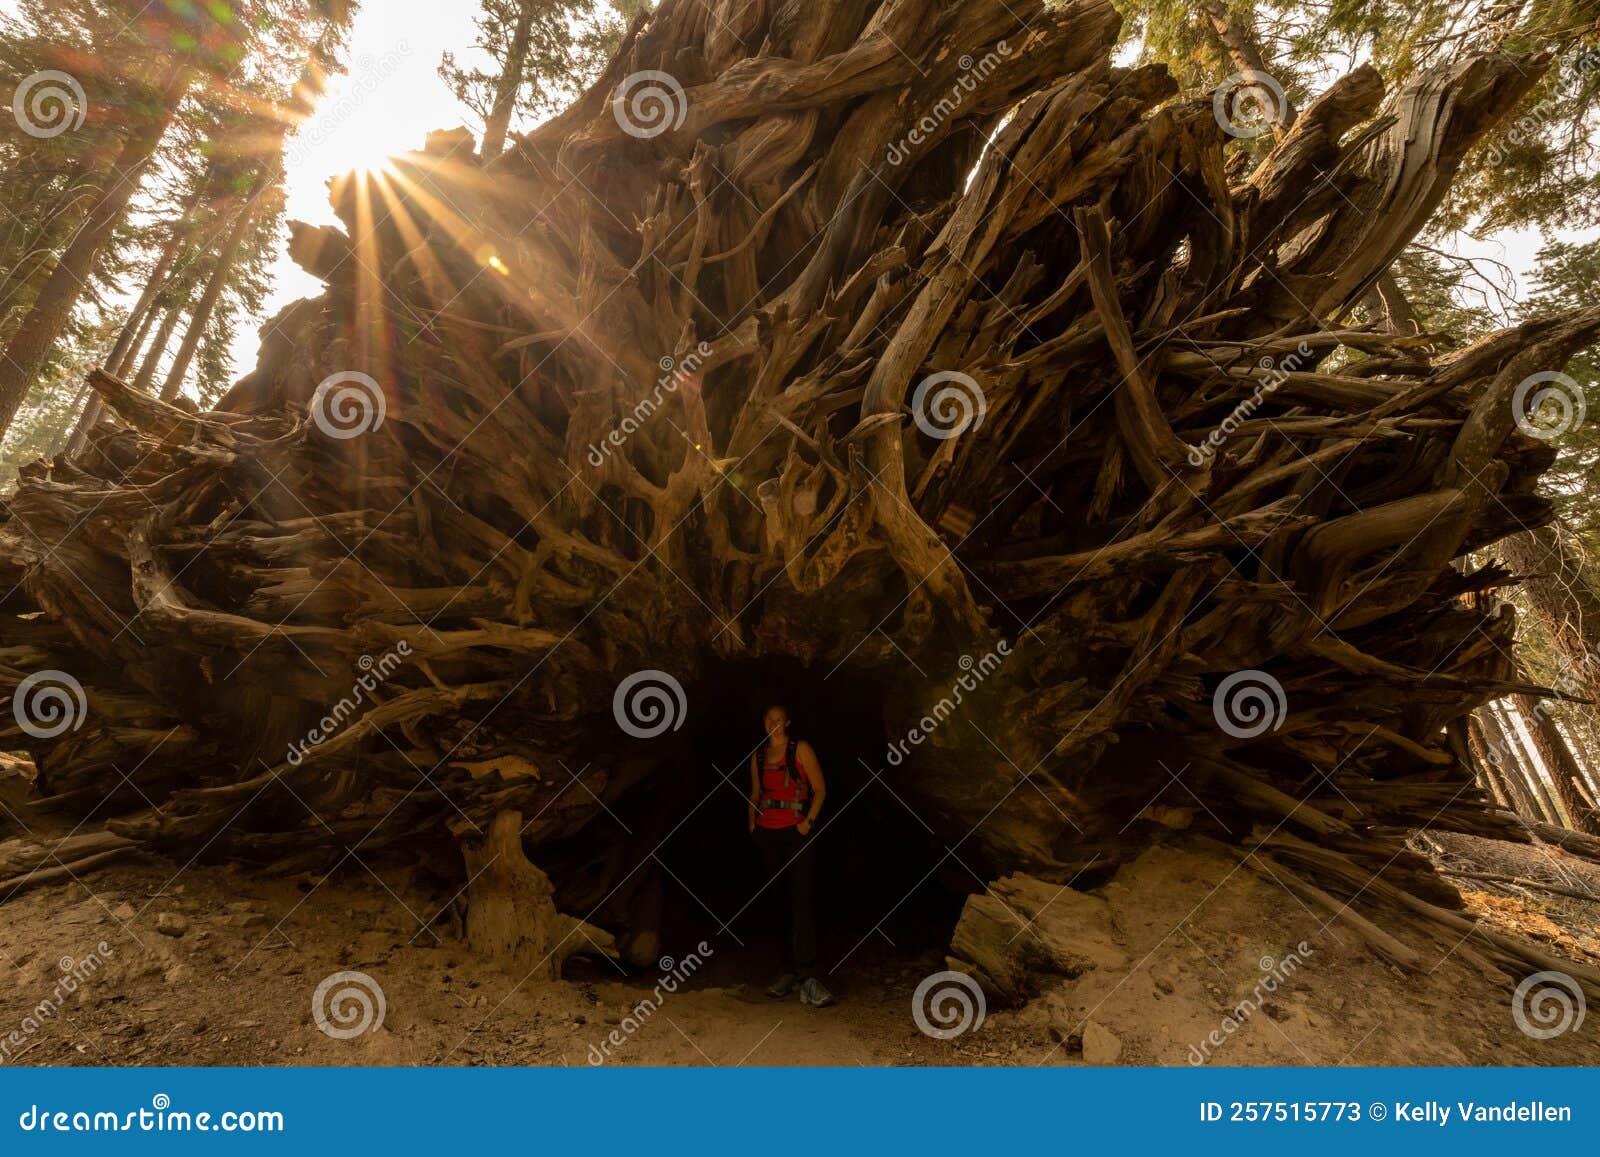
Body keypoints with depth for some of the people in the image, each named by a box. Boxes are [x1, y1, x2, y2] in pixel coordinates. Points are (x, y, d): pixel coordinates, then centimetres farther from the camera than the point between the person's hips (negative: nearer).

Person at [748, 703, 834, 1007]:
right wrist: (753, 823, 9)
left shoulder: (800, 749, -2)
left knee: (802, 900, -13)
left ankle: (804, 974, -15)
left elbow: (819, 789, -3)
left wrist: (809, 821, -12)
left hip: (796, 833, -4)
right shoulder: (758, 756, 11)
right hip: (766, 835, 5)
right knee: (780, 900, 8)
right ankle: (791, 971, 14)